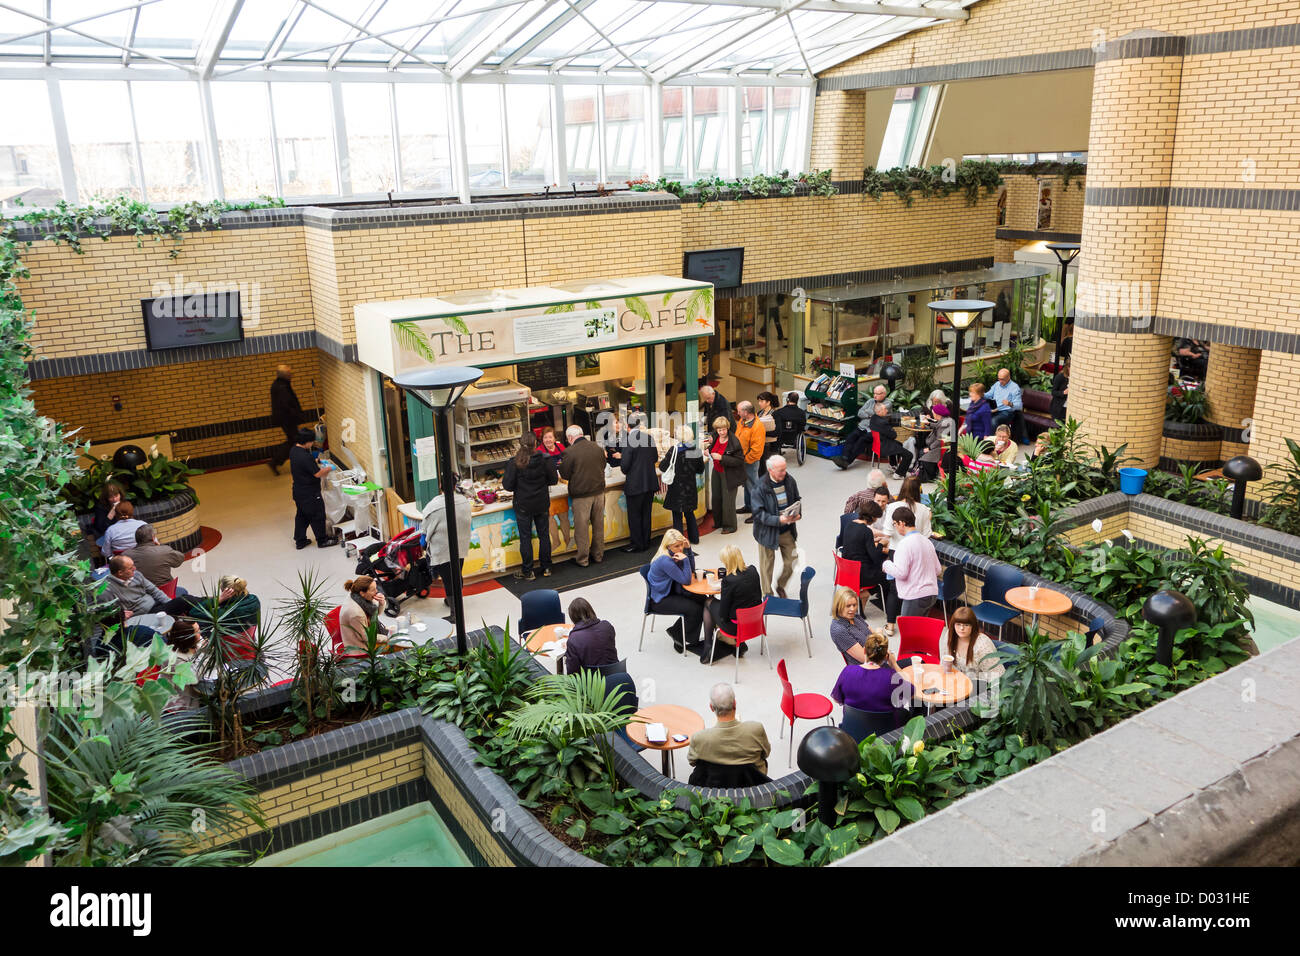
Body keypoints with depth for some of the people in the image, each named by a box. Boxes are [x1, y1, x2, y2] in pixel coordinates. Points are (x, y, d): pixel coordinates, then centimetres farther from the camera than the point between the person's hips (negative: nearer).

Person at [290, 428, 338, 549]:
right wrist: (329, 468, -7)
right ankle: (322, 540, 20)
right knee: (317, 516, 7)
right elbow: (318, 474, -22)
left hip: (298, 491, 9)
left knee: (301, 515, 20)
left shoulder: (294, 451, 0)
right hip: (310, 494, -9)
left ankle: (299, 541, 29)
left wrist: (317, 462, 12)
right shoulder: (306, 456, -29)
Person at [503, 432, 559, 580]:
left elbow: (508, 486, -12)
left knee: (525, 537, 7)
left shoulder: (514, 463, -14)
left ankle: (527, 572, 13)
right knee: (544, 535, 15)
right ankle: (546, 568, 24)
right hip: (542, 504, 2)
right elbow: (554, 480, -2)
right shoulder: (545, 459, -10)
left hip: (523, 505, -2)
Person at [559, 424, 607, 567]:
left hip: (581, 496, -5)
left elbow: (565, 475, -7)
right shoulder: (597, 447, 0)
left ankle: (582, 559, 14)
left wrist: (561, 465, 12)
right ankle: (598, 555, 27)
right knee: (598, 525, 16)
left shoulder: (569, 452, -16)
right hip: (599, 491, 5)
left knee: (582, 527, 6)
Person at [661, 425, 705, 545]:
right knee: (689, 513, 21)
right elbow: (700, 470, 9)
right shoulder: (697, 451, -3)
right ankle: (694, 538, 30)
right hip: (691, 488, 5)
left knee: (677, 516, 3)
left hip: (677, 488, -5)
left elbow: (662, 468, -14)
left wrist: (663, 458, 5)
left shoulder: (674, 450, -16)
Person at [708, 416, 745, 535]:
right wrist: (709, 452, -3)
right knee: (716, 497, 17)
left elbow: (739, 460, -24)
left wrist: (721, 458, -29)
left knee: (728, 500, -1)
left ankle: (730, 526, 15)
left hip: (729, 475, -7)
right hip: (717, 472, 7)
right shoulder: (715, 437, -2)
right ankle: (718, 522, 35)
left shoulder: (734, 442, -23)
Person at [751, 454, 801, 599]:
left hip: (787, 531, 4)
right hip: (767, 532, -4)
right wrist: (778, 520, -30)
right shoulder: (760, 487, -19)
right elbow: (758, 513, -19)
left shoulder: (790, 480, -4)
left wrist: (798, 514, -8)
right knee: (767, 566, 11)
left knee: (791, 563, 12)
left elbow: (796, 501, 12)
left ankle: (781, 586, 40)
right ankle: (767, 595, 30)